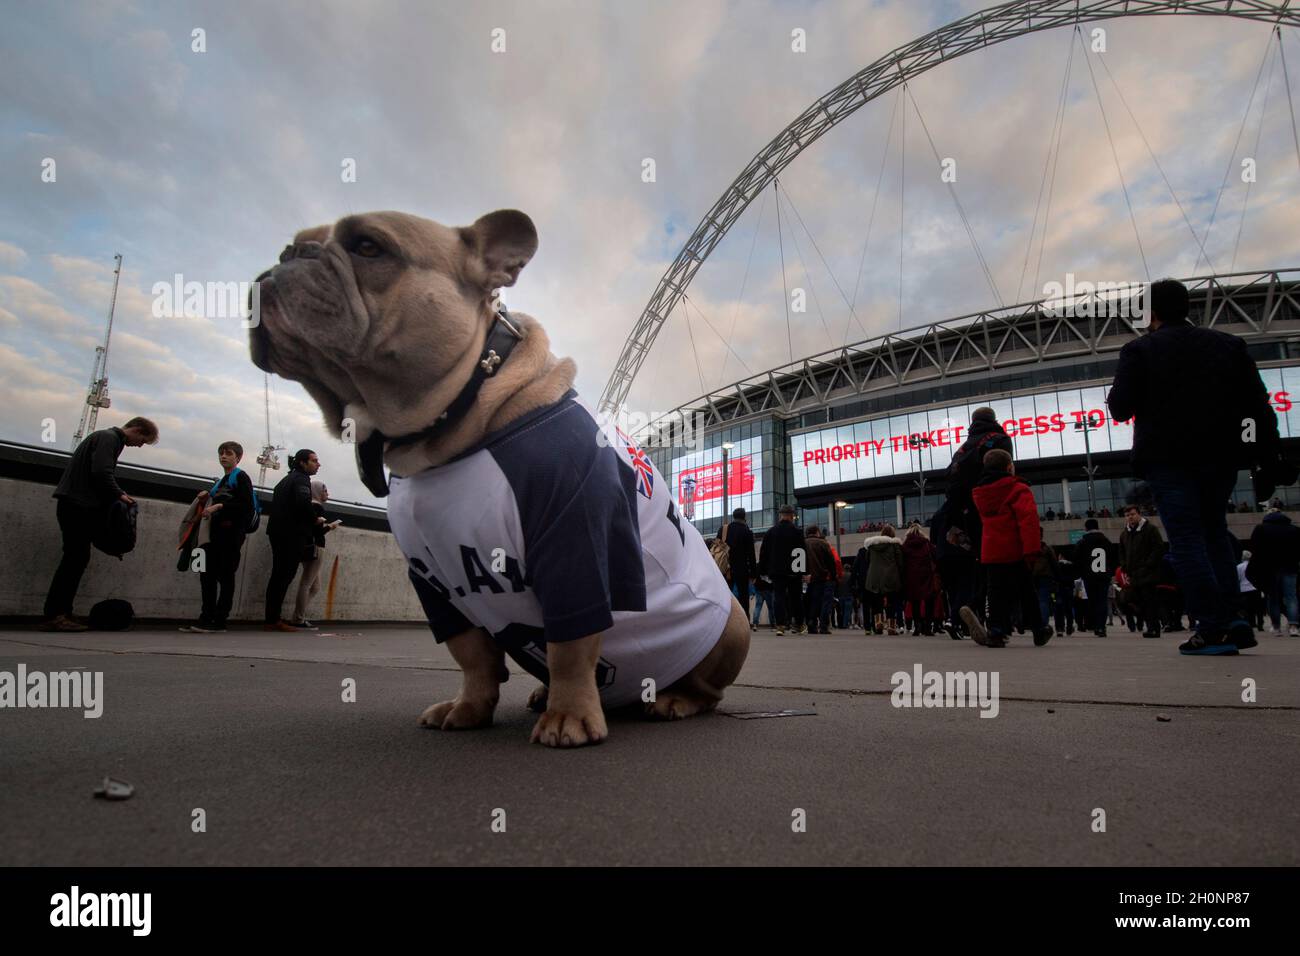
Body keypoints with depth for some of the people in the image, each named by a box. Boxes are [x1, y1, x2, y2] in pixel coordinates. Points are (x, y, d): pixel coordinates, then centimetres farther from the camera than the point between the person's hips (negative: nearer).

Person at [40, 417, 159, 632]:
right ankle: (54, 615, -11)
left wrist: (116, 495, 11)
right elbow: (101, 472, -21)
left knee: (77, 558, 7)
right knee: (75, 558, -11)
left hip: (78, 505, 10)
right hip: (77, 504, -10)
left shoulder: (110, 438, 22)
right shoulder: (109, 437, -8)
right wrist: (119, 494, -12)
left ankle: (62, 613, 8)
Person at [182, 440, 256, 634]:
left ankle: (219, 621, -8)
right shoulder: (221, 481, 24)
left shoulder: (241, 477, 0)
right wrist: (207, 499, 10)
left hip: (232, 532, -8)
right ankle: (206, 618, 6)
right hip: (216, 532, 8)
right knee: (207, 575, 3)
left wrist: (219, 505, -19)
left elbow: (247, 505, -13)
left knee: (225, 576, -8)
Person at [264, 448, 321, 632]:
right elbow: (303, 503, -25)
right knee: (285, 576, -9)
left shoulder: (287, 479, 23)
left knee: (278, 575, 11)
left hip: (278, 532, 10)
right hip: (292, 534, -10)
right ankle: (274, 620, -11)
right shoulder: (301, 479, -7)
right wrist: (315, 520, -11)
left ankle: (272, 618, 12)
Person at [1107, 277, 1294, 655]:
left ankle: (1214, 630, -8)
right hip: (1221, 455, 5)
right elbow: (1258, 405, 5)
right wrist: (1269, 458, 6)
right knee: (1213, 531, 18)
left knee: (1187, 539, -3)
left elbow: (1120, 408, -9)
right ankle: (1232, 620, 9)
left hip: (1168, 458, -4)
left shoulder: (1139, 350, -3)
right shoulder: (1228, 344, 9)